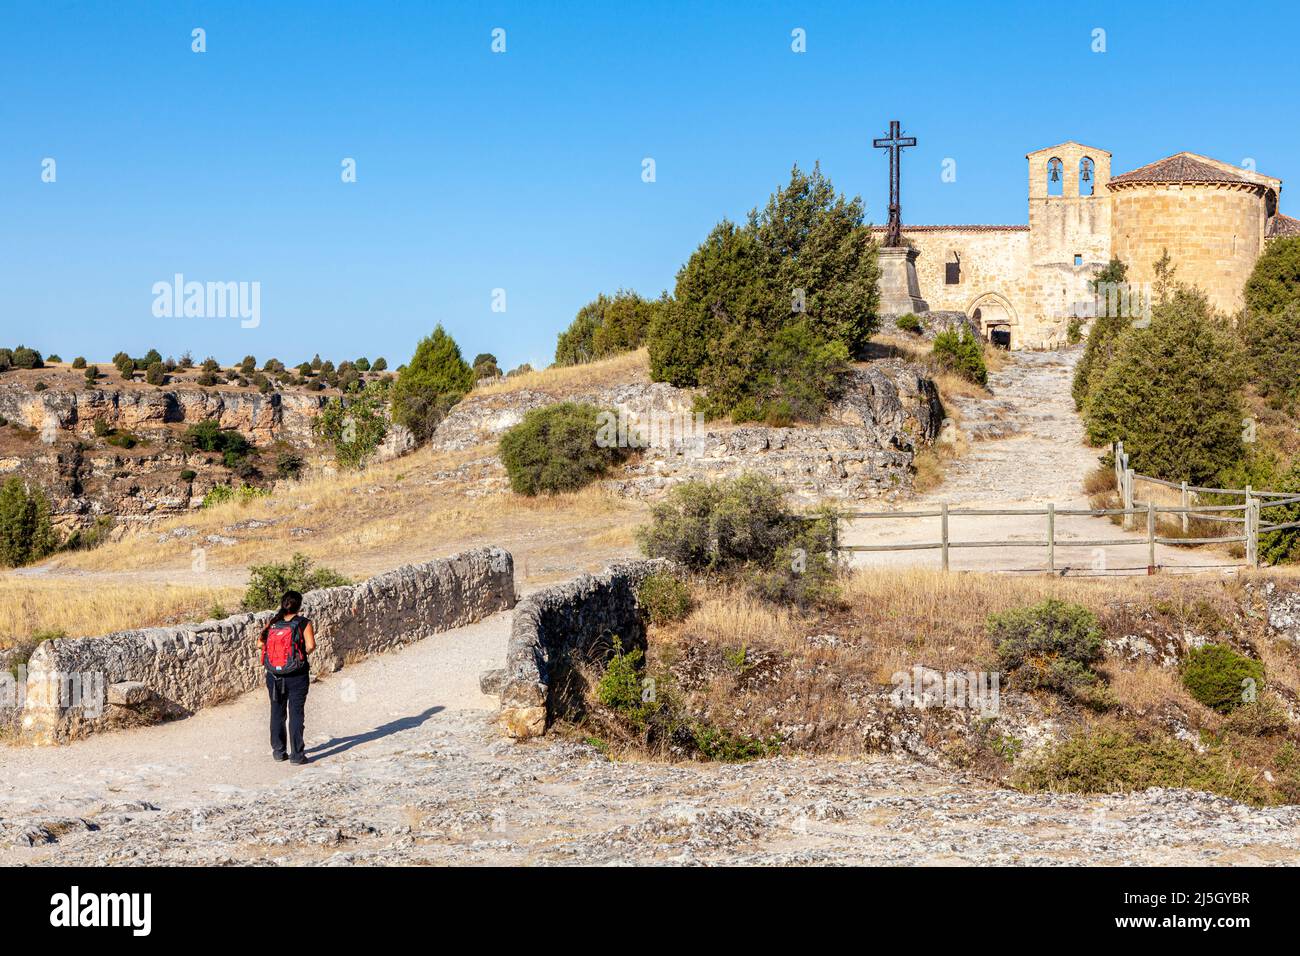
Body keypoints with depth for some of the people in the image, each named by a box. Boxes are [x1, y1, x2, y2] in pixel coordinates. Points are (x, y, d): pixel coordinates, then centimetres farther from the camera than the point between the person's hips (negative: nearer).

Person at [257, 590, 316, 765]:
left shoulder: (272, 623, 1)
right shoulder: (304, 623, -9)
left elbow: (259, 644, -3)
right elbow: (311, 646, -19)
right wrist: (305, 651, 2)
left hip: (274, 676, 3)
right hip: (297, 676, -3)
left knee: (277, 713, 16)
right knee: (296, 714, 4)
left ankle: (278, 751, 23)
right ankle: (296, 754, 4)